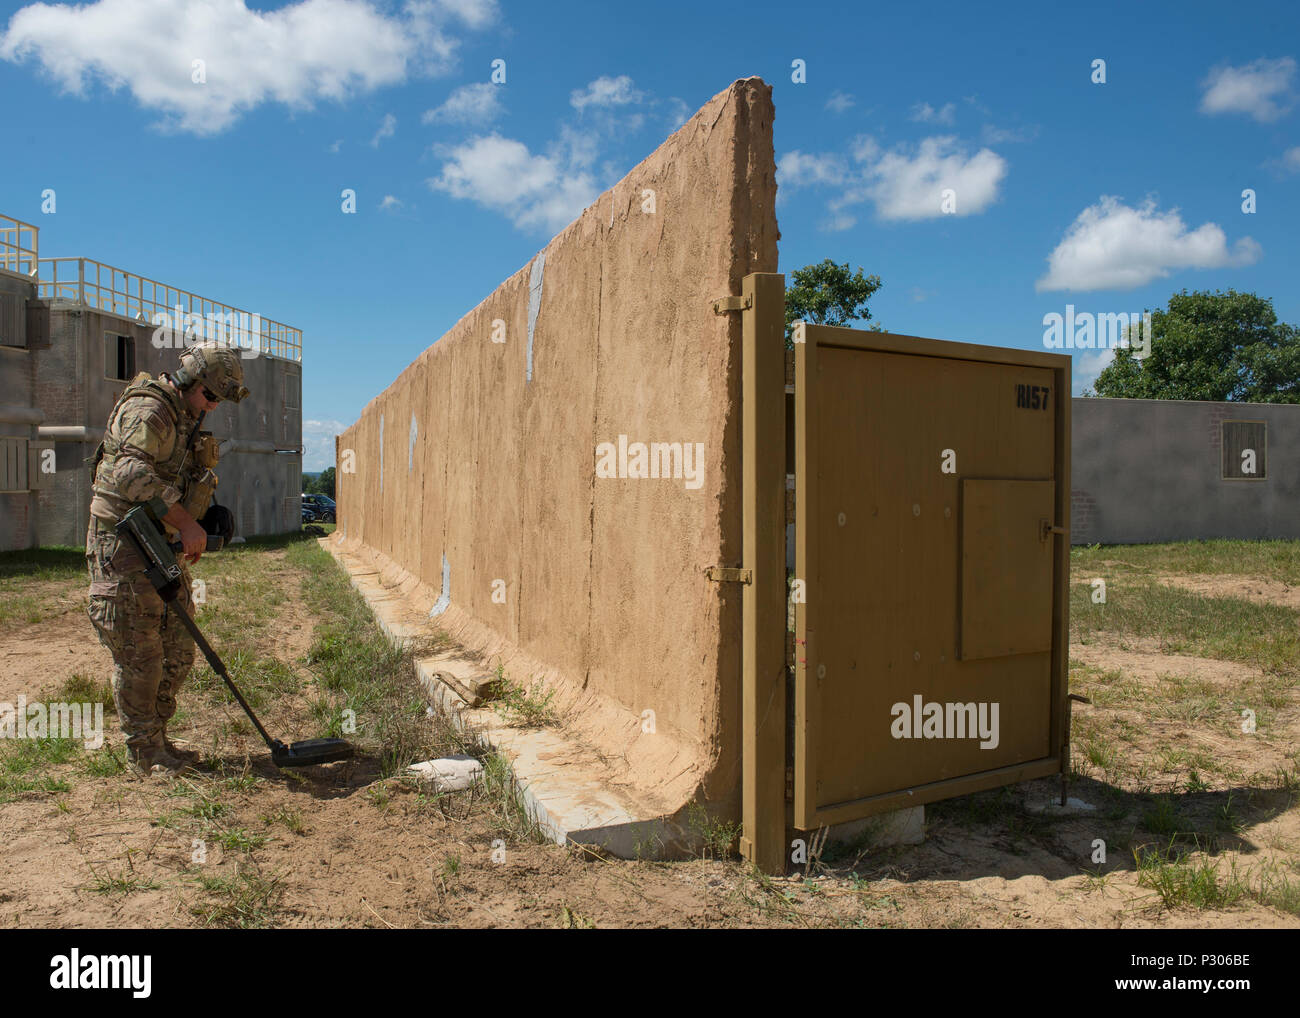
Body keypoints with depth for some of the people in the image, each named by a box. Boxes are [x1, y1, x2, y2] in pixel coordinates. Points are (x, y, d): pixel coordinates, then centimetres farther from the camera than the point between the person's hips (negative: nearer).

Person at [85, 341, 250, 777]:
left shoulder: (185, 419, 17)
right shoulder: (147, 409, -14)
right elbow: (133, 472, -30)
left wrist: (207, 518, 9)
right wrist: (187, 523, -30)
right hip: (126, 548, -9)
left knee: (178, 652, 11)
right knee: (139, 655, -1)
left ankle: (157, 738, 25)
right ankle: (143, 753, 11)